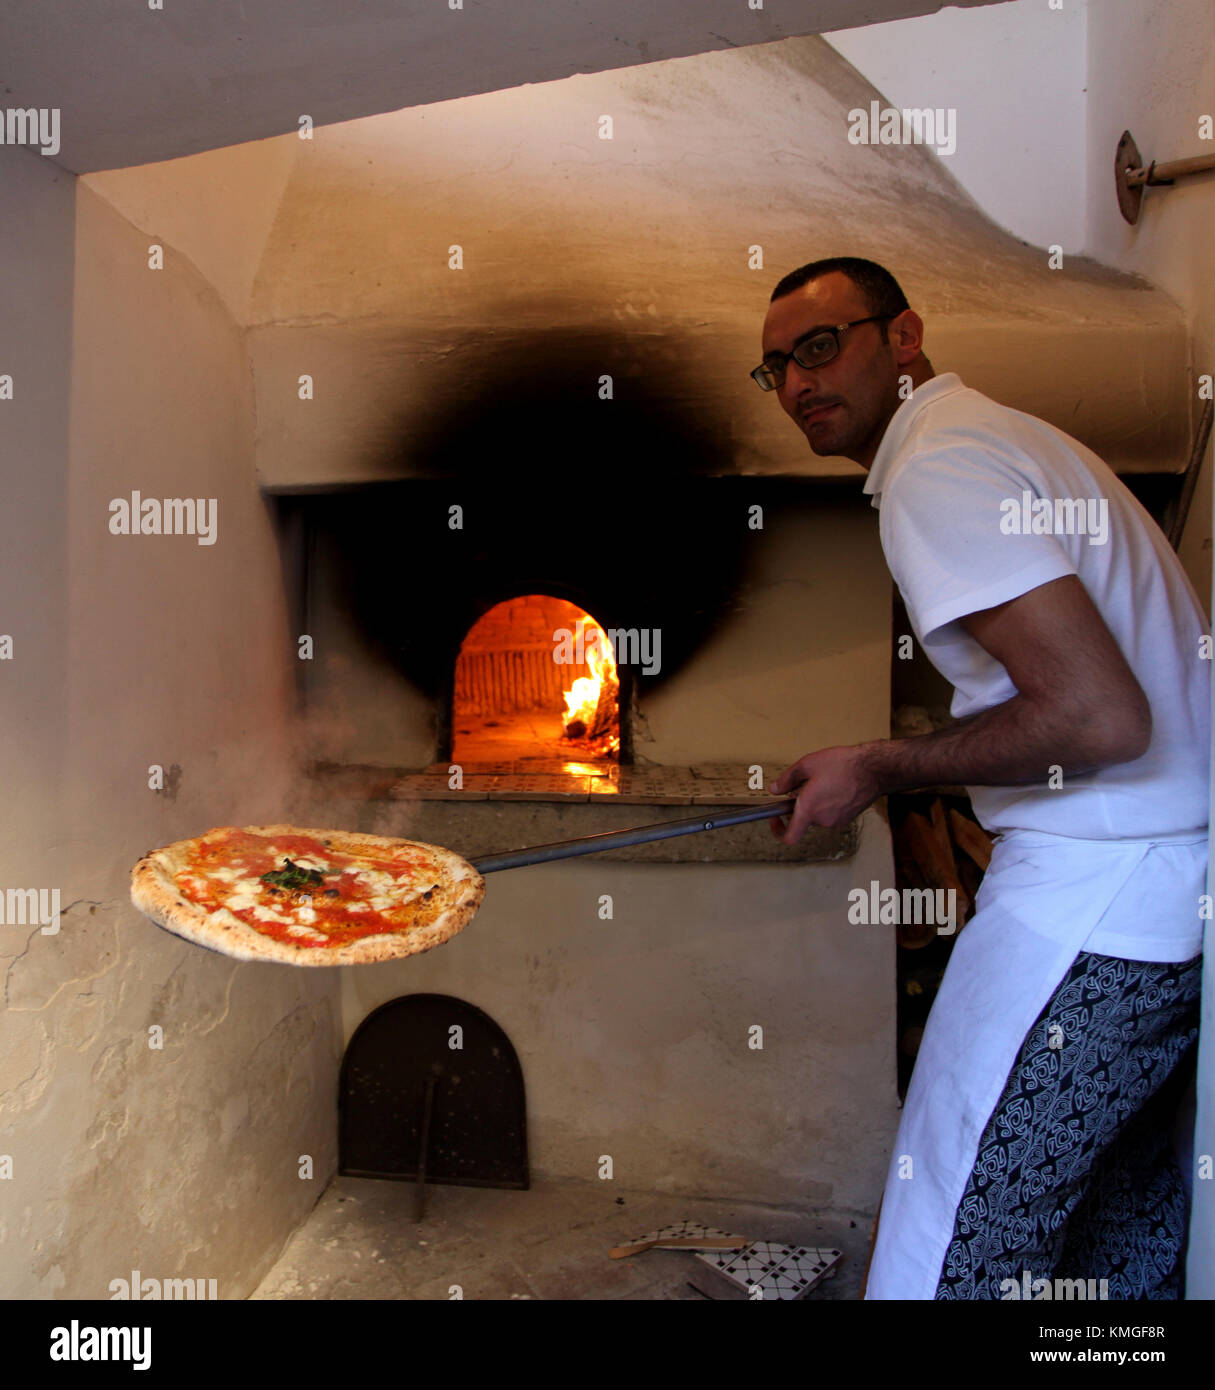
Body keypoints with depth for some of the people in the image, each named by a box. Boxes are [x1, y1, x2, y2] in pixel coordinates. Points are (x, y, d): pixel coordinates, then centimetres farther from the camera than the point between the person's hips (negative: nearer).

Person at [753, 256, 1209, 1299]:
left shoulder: (934, 472, -15)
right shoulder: (1000, 434, 17)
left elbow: (1101, 717, -24)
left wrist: (881, 771, -13)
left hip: (1102, 881, -11)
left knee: (957, 1242, -1)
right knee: (1123, 1182, 26)